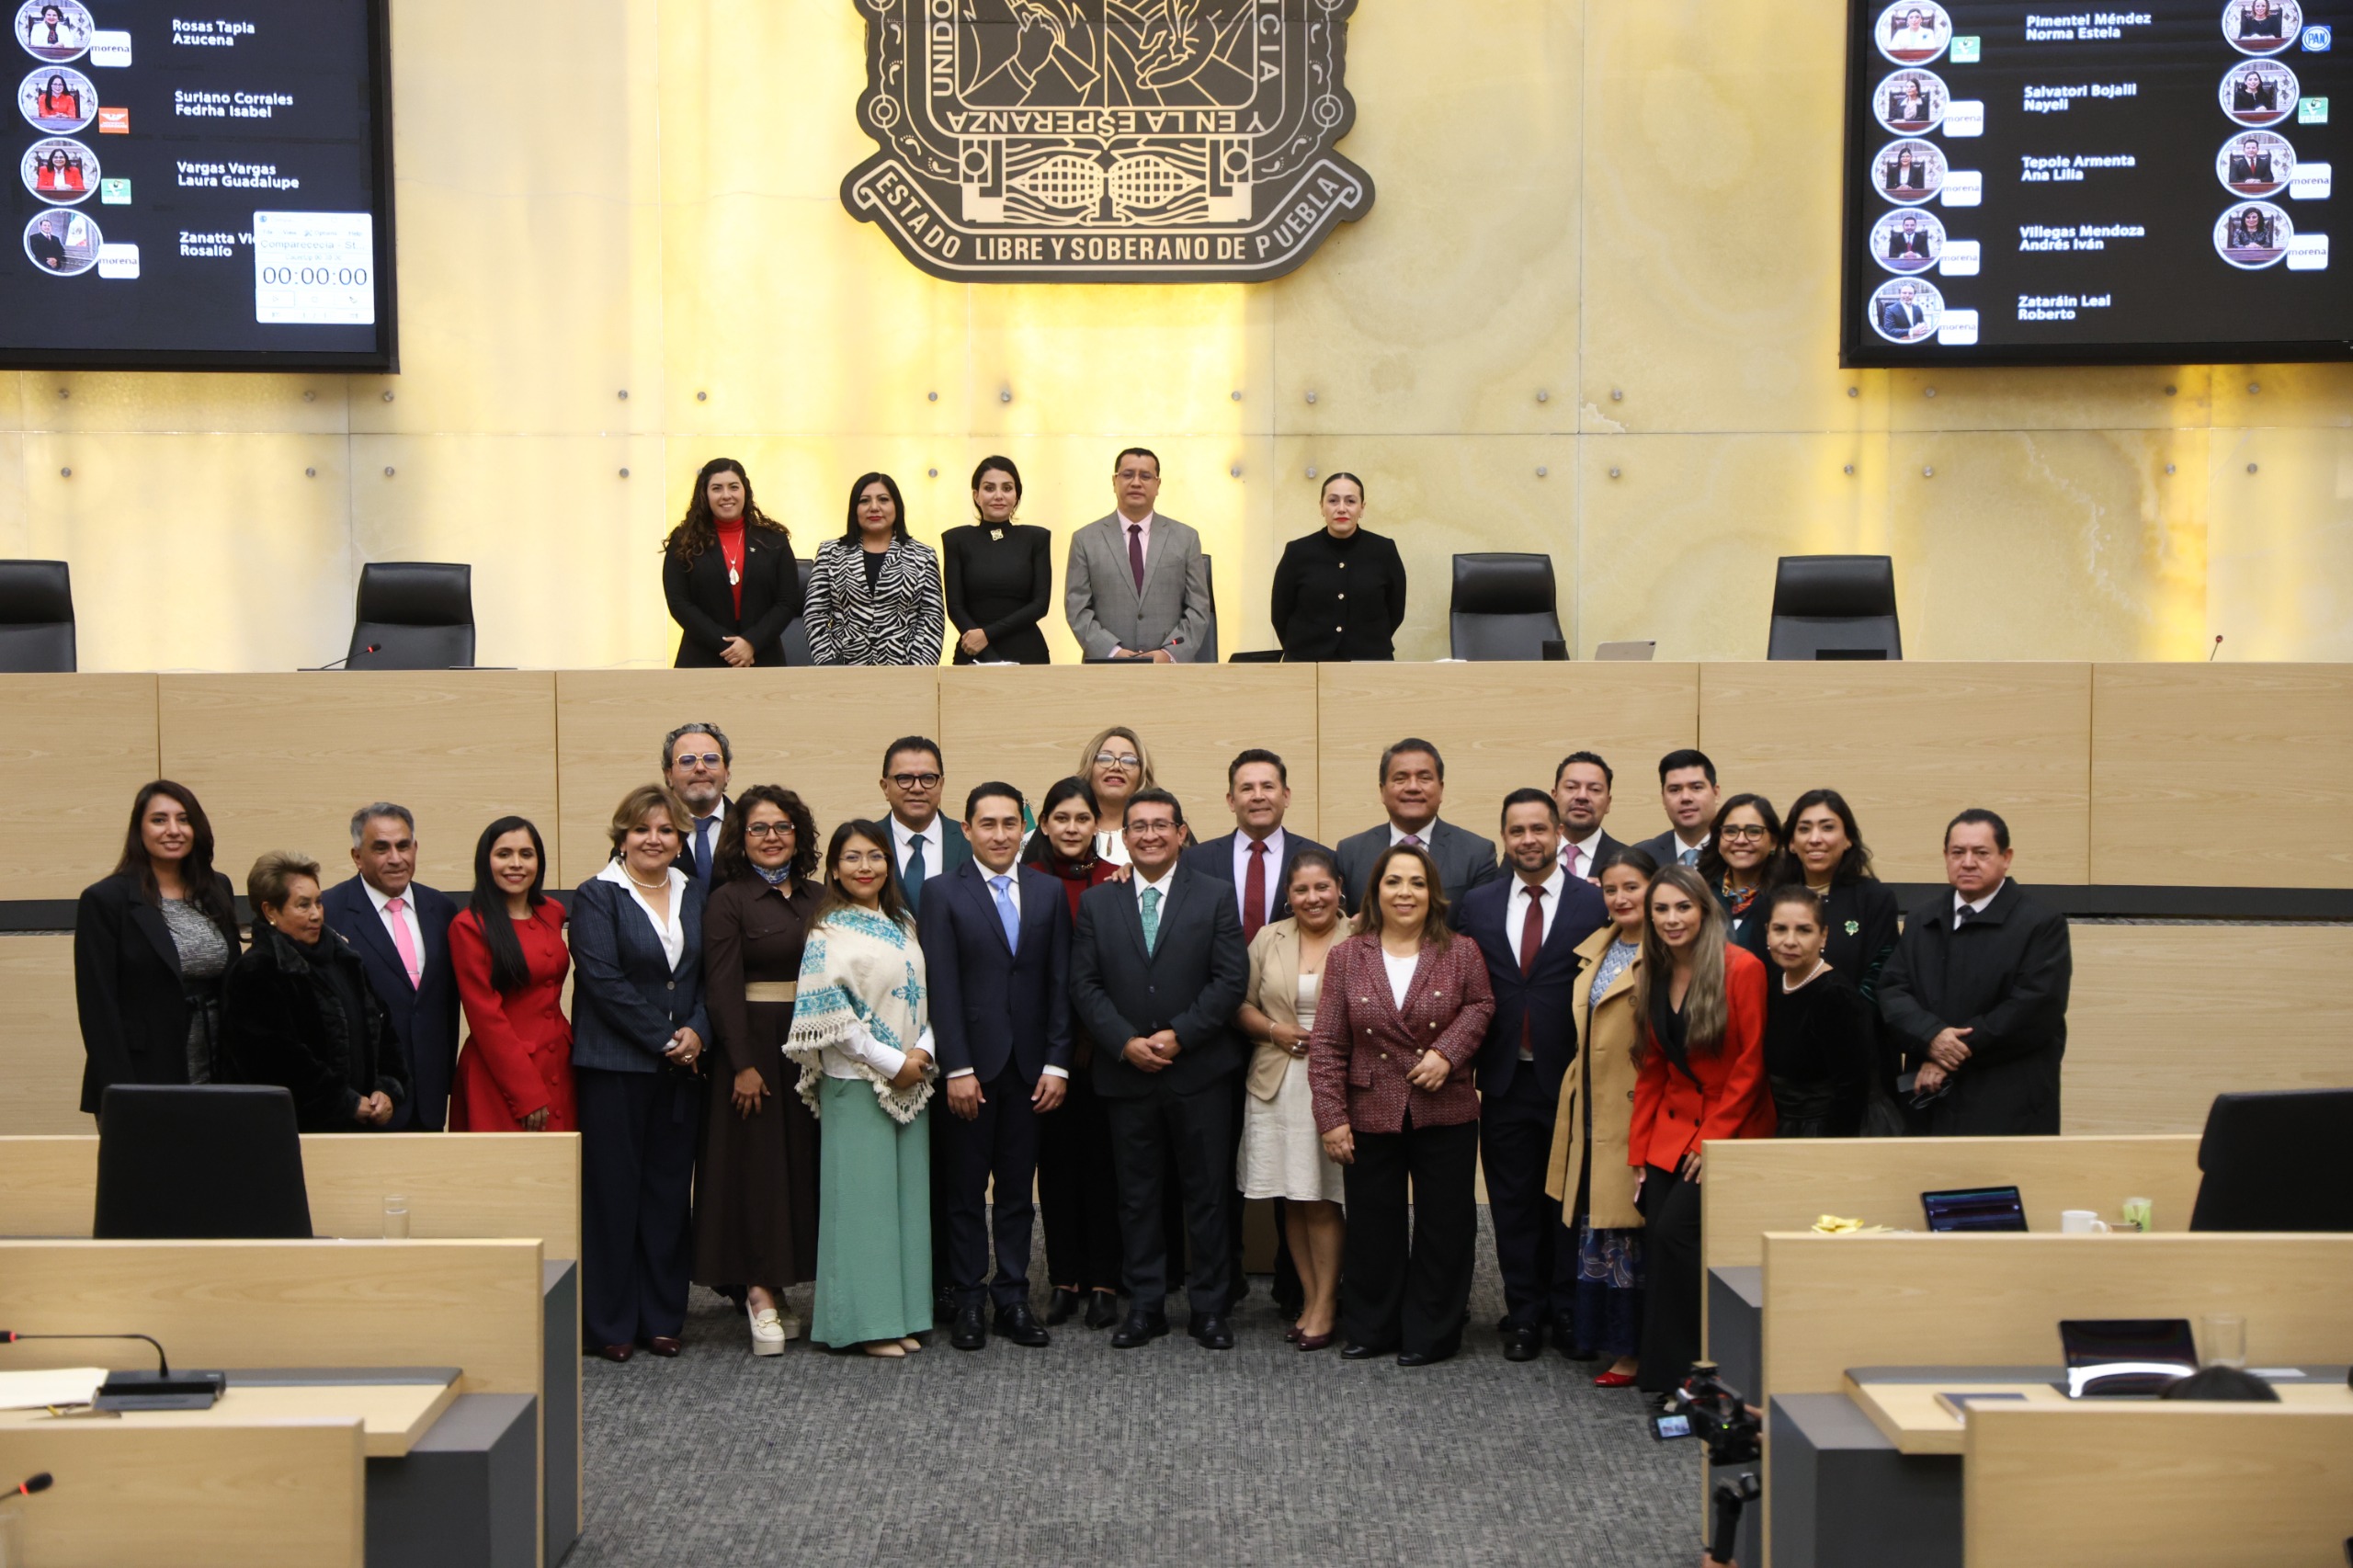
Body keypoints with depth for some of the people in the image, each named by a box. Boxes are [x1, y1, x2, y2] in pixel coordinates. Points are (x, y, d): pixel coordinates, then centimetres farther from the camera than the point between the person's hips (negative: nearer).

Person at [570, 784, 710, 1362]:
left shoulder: (697, 895, 11)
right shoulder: (596, 896, -3)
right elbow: (603, 980, -12)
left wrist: (696, 1031, -8)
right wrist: (662, 1039, -13)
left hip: (681, 1066, 5)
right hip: (614, 1065, -4)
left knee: (669, 1189, 8)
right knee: (613, 1189, 0)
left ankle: (661, 1316, 17)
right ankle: (611, 1323, 9)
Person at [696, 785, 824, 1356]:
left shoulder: (819, 897, 11)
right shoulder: (727, 901, -3)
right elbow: (721, 988, -9)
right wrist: (743, 1064, -15)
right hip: (754, 1044, -5)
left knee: (804, 1163, 5)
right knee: (756, 1164, -4)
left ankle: (768, 1289, 13)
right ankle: (761, 1294, -1)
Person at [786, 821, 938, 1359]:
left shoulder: (904, 925, 13)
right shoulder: (828, 931, -6)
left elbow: (925, 994, 13)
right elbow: (829, 1010, -13)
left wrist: (922, 1052, -5)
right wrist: (890, 1063, -14)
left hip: (911, 1081, 6)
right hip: (855, 1081, -6)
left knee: (907, 1190, 8)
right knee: (861, 1194, -3)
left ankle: (901, 1315, 15)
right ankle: (865, 1321, 5)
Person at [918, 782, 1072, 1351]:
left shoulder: (1049, 892, 7)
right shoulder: (945, 894, -1)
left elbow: (1061, 984, 5)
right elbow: (941, 989, -6)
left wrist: (1057, 1064, -1)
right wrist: (957, 1069, -12)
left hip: (1030, 1067, 2)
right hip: (971, 1066, -2)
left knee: (1018, 1190, 8)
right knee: (966, 1190, 6)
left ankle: (1013, 1296, 16)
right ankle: (969, 1299, 14)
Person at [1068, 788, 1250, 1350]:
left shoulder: (1214, 899, 2)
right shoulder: (1096, 903, 7)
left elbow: (1231, 979, -5)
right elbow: (1084, 985, 2)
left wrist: (1179, 1035, -13)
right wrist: (1125, 1042, -10)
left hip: (1200, 1071, -1)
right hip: (1125, 1073, 2)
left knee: (1207, 1193, 4)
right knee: (1137, 1196, 8)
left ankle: (1209, 1308, 14)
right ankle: (1145, 1307, 17)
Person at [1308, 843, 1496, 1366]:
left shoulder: (1460, 954, -1)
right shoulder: (1345, 957, 0)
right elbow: (1326, 1044, -1)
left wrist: (1448, 1050, -11)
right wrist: (1331, 1116, -7)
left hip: (1446, 1114, 0)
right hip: (1371, 1117, 0)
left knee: (1444, 1226, 6)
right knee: (1372, 1226, 10)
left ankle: (1430, 1334, 20)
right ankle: (1371, 1330, 25)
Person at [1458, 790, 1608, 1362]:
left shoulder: (1595, 903, -3)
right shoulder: (1477, 904, 6)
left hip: (1570, 1079, -2)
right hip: (1505, 1080, 3)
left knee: (1571, 1201, 7)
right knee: (1514, 1204, 9)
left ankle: (1570, 1313, 19)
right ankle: (1524, 1315, 18)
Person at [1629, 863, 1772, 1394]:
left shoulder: (1742, 969, -11)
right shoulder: (1653, 976, 8)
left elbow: (1749, 1065, -11)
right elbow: (1650, 1070, 12)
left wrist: (1713, 1138, -13)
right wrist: (1639, 1151, 7)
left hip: (1731, 1131, -6)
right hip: (1671, 1128, 6)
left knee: (1675, 1230, -17)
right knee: (1658, 1241, -5)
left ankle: (1681, 1371, -4)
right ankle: (1667, 1374, 7)